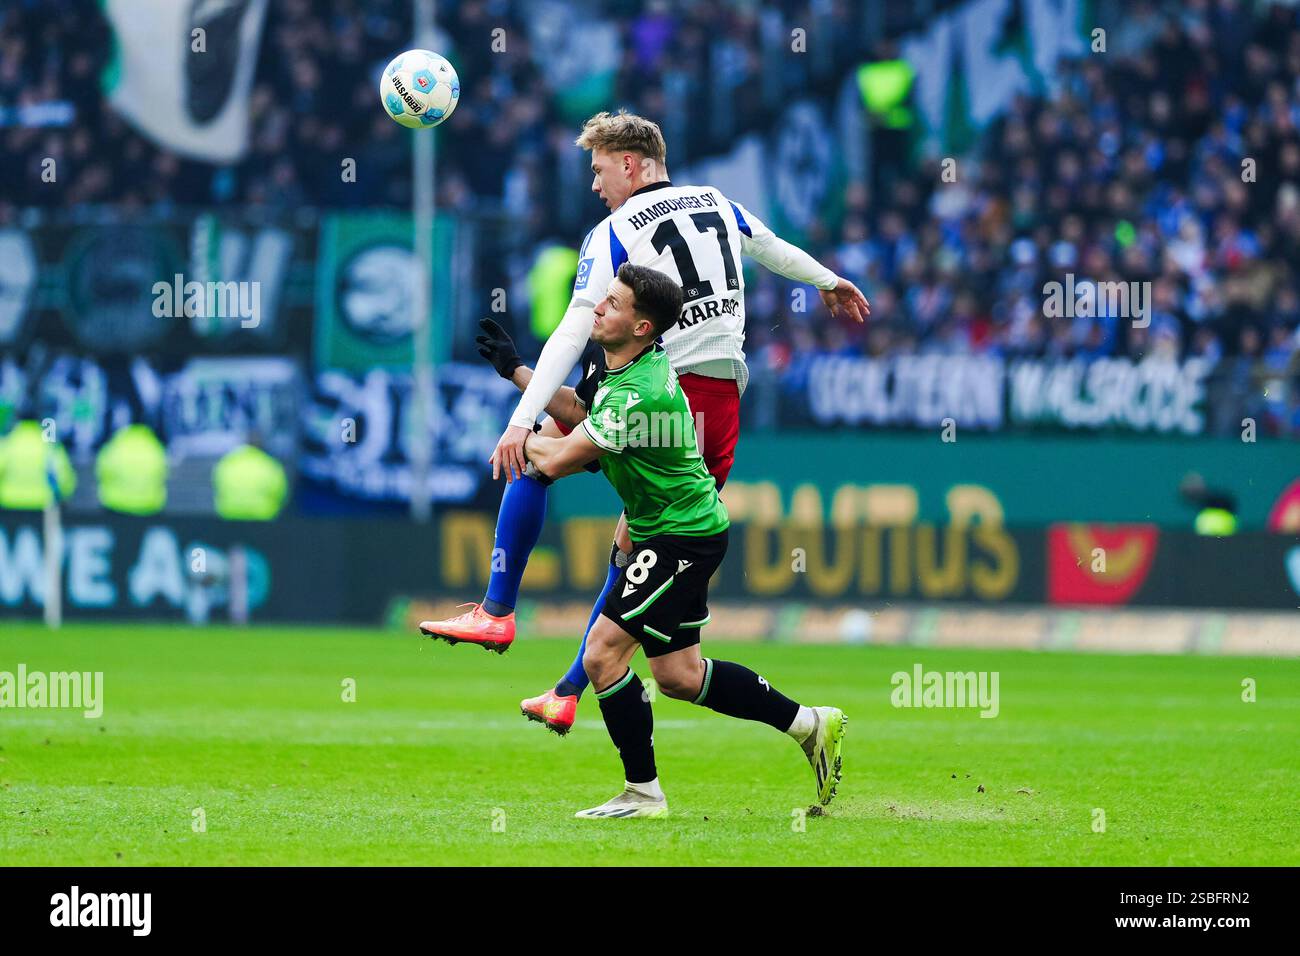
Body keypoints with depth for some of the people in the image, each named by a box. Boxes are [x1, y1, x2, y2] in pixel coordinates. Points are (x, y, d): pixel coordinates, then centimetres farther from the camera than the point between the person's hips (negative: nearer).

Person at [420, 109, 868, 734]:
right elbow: (777, 251, 35)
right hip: (723, 410, 6)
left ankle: (497, 611, 1)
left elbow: (574, 333, -13)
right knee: (636, 551, 13)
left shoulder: (613, 235, -4)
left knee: (532, 452, 11)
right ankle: (568, 694, 15)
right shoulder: (719, 205, 15)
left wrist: (522, 420, -17)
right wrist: (829, 282, 56)